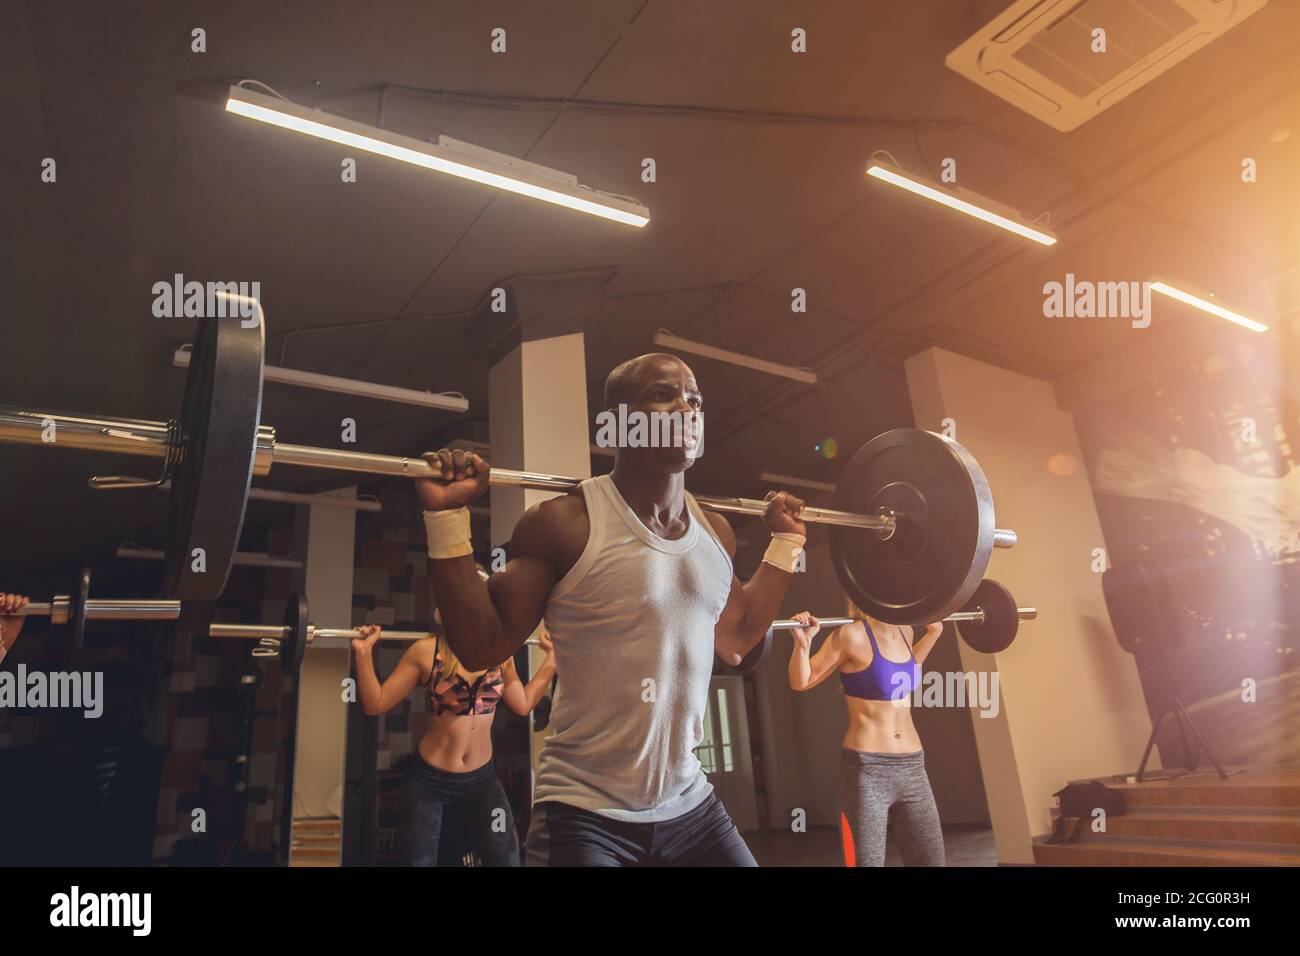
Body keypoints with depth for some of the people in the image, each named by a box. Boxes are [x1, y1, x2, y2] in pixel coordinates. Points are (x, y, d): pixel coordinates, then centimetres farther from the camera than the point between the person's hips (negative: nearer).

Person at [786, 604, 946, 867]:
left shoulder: (903, 632, 6)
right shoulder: (852, 635, -14)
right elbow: (801, 682, -8)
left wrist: (933, 633, 27)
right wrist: (802, 642, -25)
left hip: (912, 766, 7)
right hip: (867, 771, -7)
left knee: (931, 859, 14)